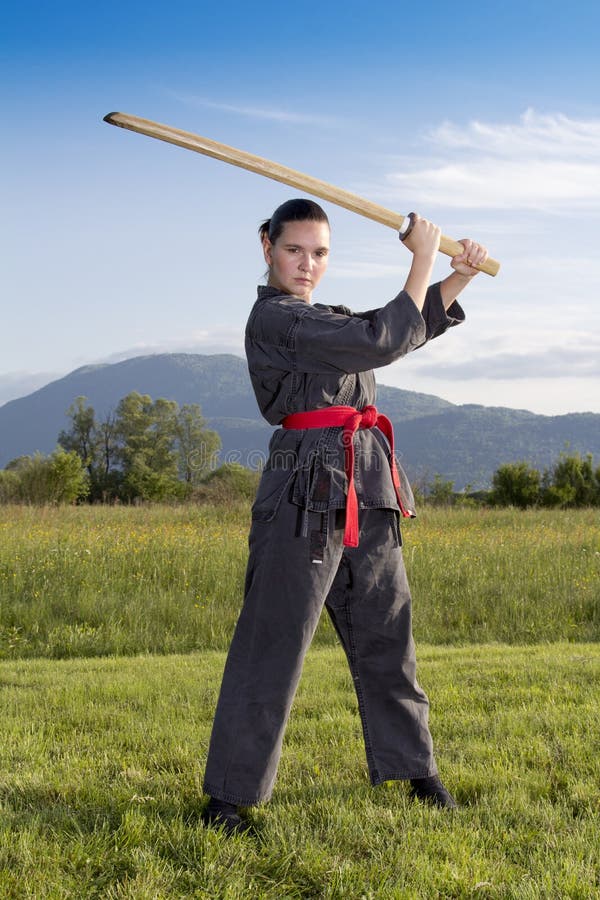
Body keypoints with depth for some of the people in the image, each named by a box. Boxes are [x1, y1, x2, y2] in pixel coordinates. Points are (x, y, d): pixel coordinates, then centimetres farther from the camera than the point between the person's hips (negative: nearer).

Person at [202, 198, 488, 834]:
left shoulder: (321, 320, 18)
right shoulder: (275, 319, -10)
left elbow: (415, 324, 26)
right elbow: (384, 341, -16)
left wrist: (459, 277, 11)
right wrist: (422, 260, -7)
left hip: (365, 499, 9)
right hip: (306, 495, -9)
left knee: (385, 638, 16)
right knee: (272, 645, -6)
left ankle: (414, 769, 30)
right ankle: (227, 796, 1)